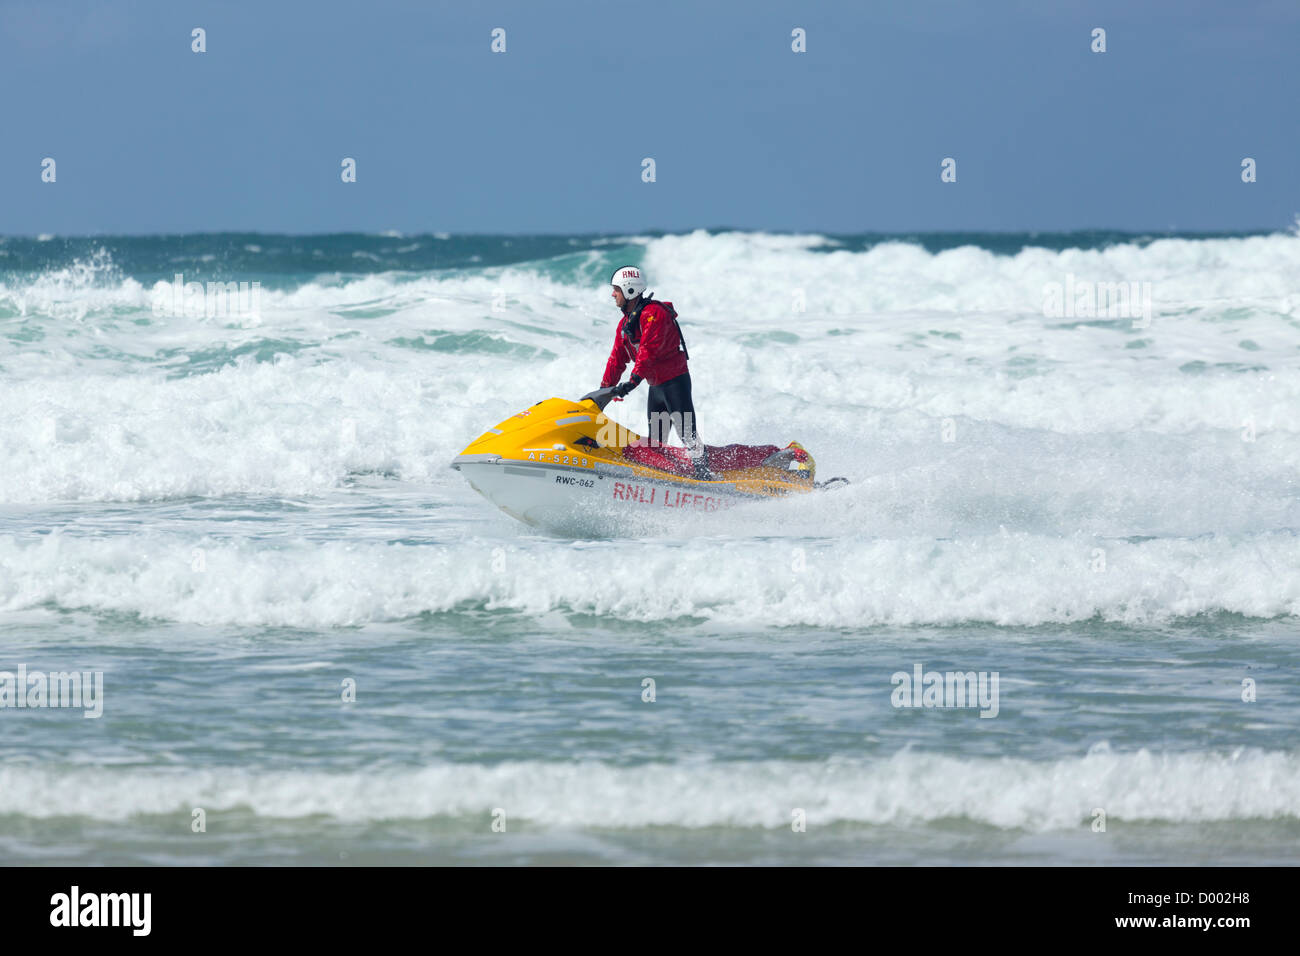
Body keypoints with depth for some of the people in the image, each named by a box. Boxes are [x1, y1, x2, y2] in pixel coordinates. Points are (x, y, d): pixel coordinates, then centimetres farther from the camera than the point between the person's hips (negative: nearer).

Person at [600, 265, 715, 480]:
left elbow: (649, 351, -27)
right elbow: (617, 358, 18)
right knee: (655, 440, 10)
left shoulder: (653, 313, -16)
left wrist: (634, 380, -35)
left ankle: (705, 475, -17)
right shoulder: (625, 323, 14)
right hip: (655, 387, 10)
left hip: (675, 382, -10)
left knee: (687, 434, -14)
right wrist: (604, 389, 11)